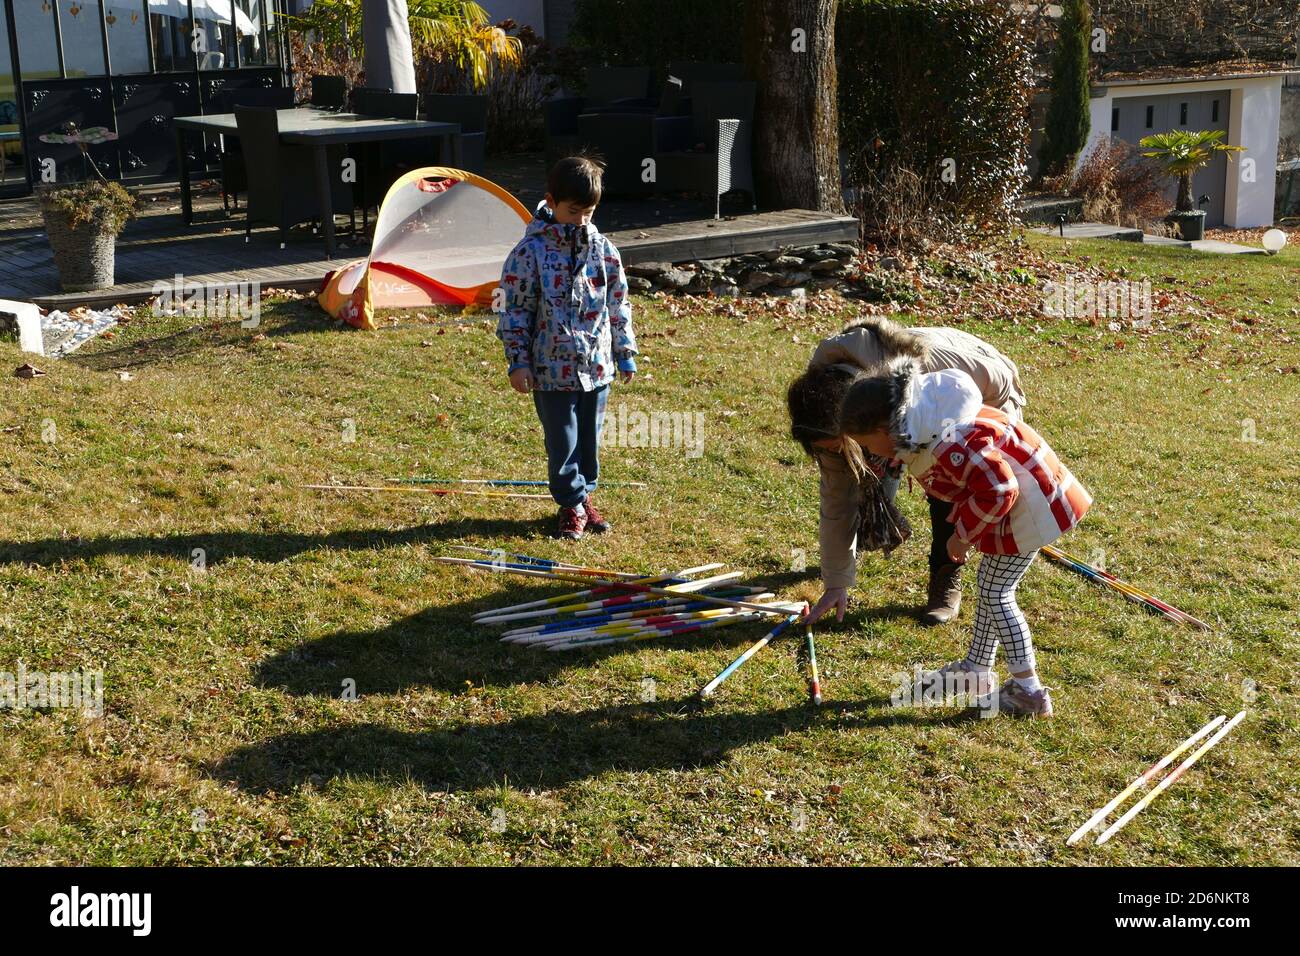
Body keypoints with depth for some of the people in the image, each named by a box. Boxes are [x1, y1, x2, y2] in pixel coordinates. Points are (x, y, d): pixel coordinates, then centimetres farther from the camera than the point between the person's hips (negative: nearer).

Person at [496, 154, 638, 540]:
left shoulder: (602, 249, 1)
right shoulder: (531, 251, -10)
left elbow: (618, 305, 10)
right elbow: (515, 310, -6)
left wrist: (625, 354, 12)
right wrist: (518, 361, -9)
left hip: (597, 365, 4)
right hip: (553, 369, -4)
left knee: (590, 439, 14)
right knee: (562, 442, 4)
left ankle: (585, 496, 32)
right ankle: (572, 505, 21)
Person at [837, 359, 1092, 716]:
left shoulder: (947, 442, -32)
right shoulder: (924, 427, -1)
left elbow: (997, 490, -32)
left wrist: (962, 536, -19)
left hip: (1028, 504, -10)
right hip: (1015, 491, 10)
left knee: (995, 593, -2)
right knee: (991, 587, 18)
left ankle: (1029, 690, 6)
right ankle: (977, 670, 31)